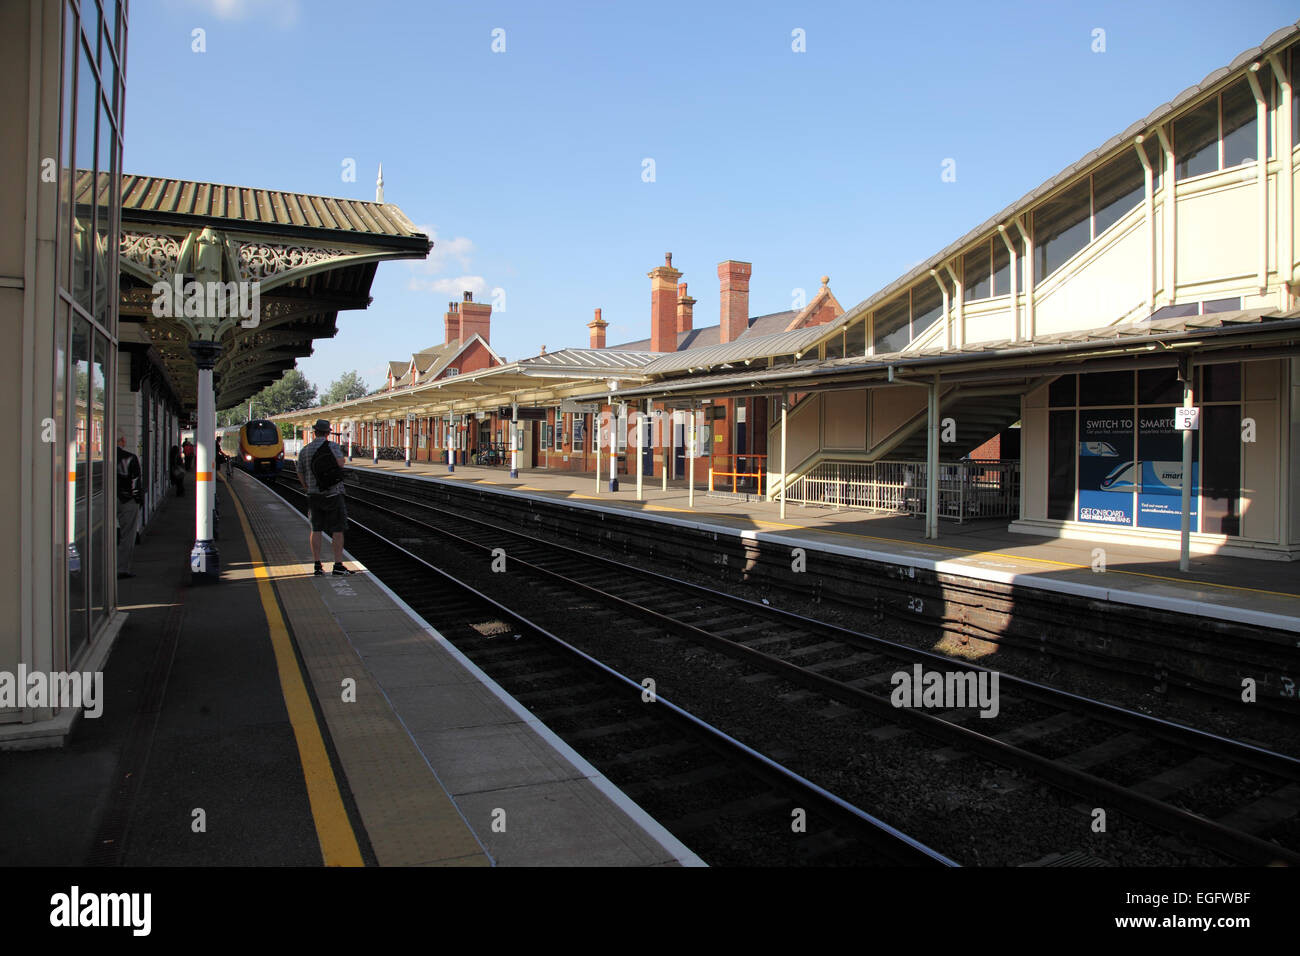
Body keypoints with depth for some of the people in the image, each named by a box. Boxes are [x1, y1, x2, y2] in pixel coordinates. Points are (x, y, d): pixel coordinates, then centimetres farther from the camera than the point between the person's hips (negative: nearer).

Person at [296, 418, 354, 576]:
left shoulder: (304, 450, 8)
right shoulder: (333, 446, -6)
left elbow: (301, 476, 11)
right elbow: (340, 464, -23)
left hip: (314, 494, 5)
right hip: (333, 494, -4)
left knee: (316, 530, 9)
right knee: (337, 530, 0)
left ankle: (317, 566, 7)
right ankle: (338, 565, -3)